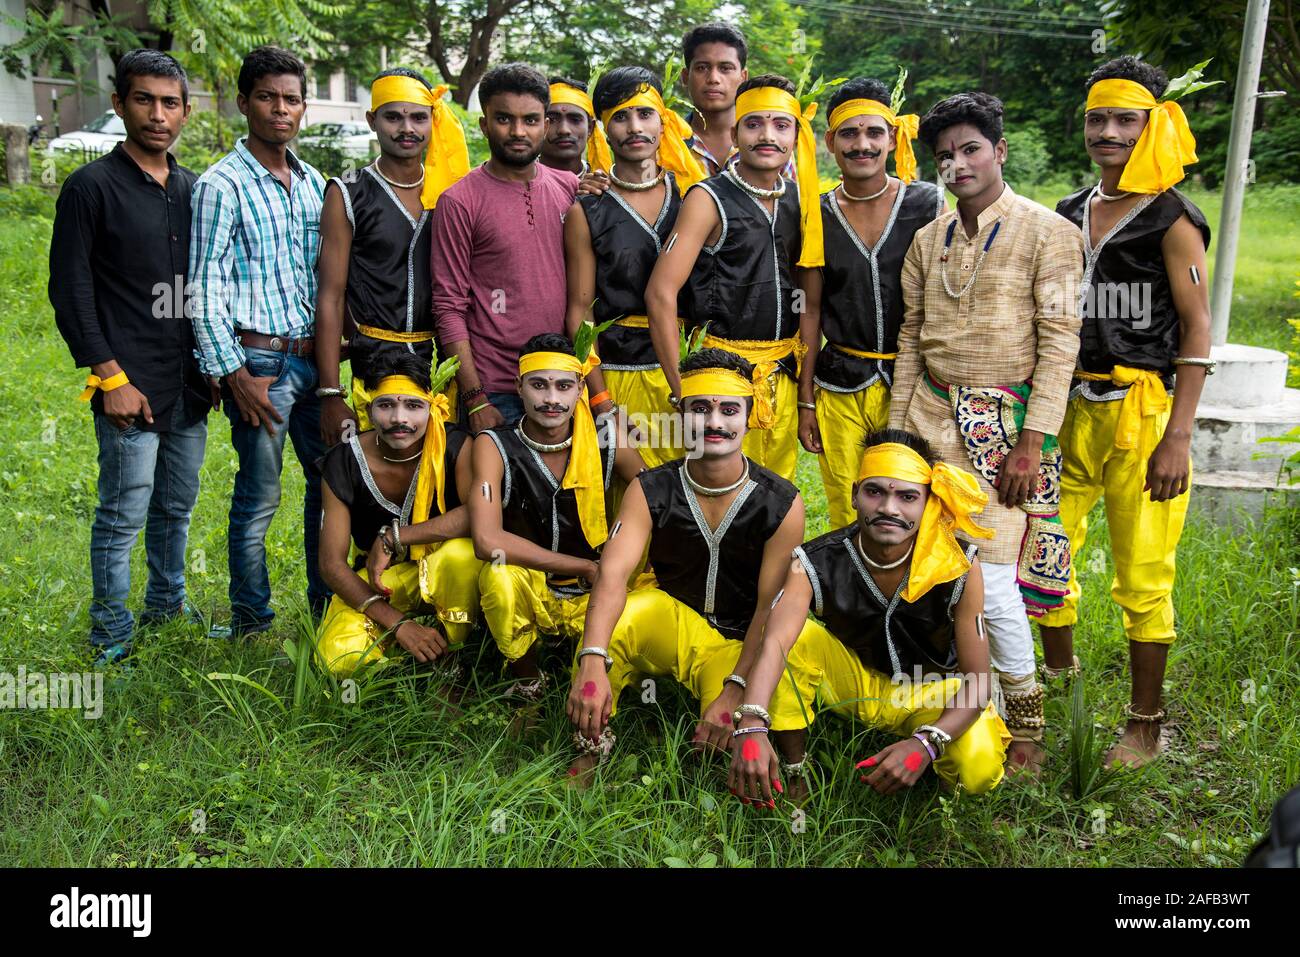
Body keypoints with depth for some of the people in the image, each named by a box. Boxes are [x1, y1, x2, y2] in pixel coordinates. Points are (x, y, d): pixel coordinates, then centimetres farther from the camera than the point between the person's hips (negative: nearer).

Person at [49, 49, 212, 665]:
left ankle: (167, 605, 32)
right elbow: (70, 290, -7)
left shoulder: (194, 190, 12)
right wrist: (110, 377, -12)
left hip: (190, 385, 5)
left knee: (177, 506, 15)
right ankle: (111, 638, 14)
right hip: (132, 390, -5)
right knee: (123, 517, 0)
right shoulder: (92, 188, -5)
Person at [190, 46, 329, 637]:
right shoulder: (222, 185, -7)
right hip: (259, 359, -6)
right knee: (259, 498, 0)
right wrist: (235, 375, -14)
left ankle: (327, 607, 26)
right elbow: (205, 290, -10)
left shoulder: (313, 182, 13)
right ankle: (251, 628, 14)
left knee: (331, 479, 11)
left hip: (314, 358, 6)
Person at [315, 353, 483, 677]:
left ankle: (452, 657, -11)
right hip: (377, 578, 1)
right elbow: (331, 563, -14)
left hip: (443, 569, -1)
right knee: (339, 659, -26)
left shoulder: (454, 444, -17)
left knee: (463, 552, -37)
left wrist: (392, 537, -31)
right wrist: (398, 623, -25)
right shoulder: (344, 463, -13)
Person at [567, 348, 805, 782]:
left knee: (729, 735, -31)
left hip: (739, 646, -2)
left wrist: (736, 689, -27)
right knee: (622, 613, -32)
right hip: (669, 621, 2)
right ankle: (593, 743, -11)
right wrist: (592, 661, -40)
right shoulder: (651, 491, -10)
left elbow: (772, 607, -14)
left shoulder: (782, 503, -13)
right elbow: (613, 574, -23)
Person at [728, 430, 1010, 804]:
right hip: (851, 682, 1)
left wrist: (925, 744, -41)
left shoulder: (960, 568, -24)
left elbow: (976, 682, -22)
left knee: (978, 771, -30)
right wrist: (751, 727, -59)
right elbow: (775, 643, -40)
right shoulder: (817, 562, -24)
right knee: (796, 633, -28)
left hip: (929, 692, -1)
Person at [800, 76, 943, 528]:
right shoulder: (817, 215, 3)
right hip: (840, 386, 2)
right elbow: (810, 309, 6)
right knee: (846, 522, 8)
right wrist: (805, 401, 5)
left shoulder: (928, 202, -1)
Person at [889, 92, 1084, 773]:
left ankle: (1025, 724, 12)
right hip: (932, 419, 5)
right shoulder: (928, 240, 13)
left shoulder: (1048, 233, -3)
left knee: (992, 578, -10)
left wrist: (1032, 439, -14)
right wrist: (897, 429, 10)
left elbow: (1060, 341, -8)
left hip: (1006, 422, -5)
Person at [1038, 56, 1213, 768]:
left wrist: (1178, 437, -14)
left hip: (1143, 410, -5)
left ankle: (1146, 723, 17)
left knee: (1143, 575, 1)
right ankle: (1057, 673, 32)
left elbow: (1196, 330, -7)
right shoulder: (1068, 215, 12)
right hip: (1070, 408, 5)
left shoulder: (1172, 220, -4)